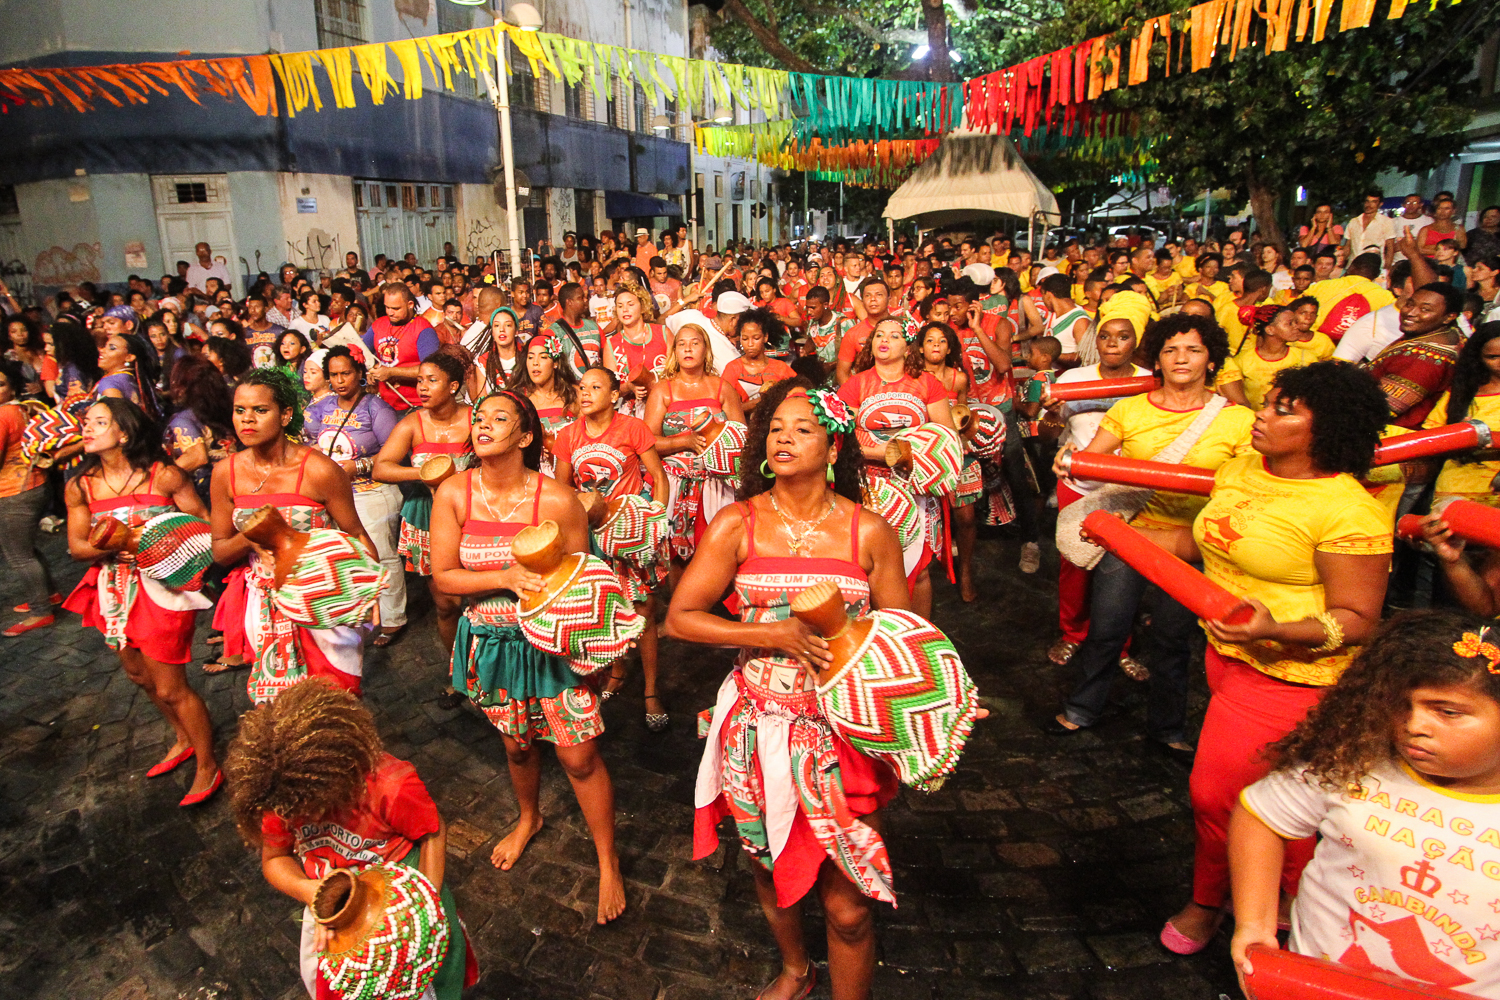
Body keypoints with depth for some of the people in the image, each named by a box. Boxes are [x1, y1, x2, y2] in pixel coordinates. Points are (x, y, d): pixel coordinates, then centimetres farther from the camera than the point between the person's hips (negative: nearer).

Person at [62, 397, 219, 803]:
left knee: (169, 688, -2)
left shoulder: (162, 476, -12)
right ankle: (184, 739, 45)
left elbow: (203, 523, -8)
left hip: (160, 587, -6)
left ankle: (208, 768, 15)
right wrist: (118, 542, -19)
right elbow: (77, 547, 0)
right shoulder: (80, 487, 1)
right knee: (139, 675, 22)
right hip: (115, 588, 6)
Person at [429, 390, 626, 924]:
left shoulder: (556, 499, -18)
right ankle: (529, 818, 56)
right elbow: (443, 576, -9)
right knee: (517, 744, 24)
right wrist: (507, 578, -24)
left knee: (580, 758, 1)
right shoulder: (453, 494, -10)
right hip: (492, 641, 3)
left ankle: (608, 861, 24)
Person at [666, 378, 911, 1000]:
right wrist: (773, 634, -15)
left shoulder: (869, 531, -4)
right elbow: (679, 618, -6)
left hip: (845, 730, -1)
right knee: (770, 867, 23)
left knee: (848, 906, 3)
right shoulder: (738, 525, -5)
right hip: (760, 729, 2)